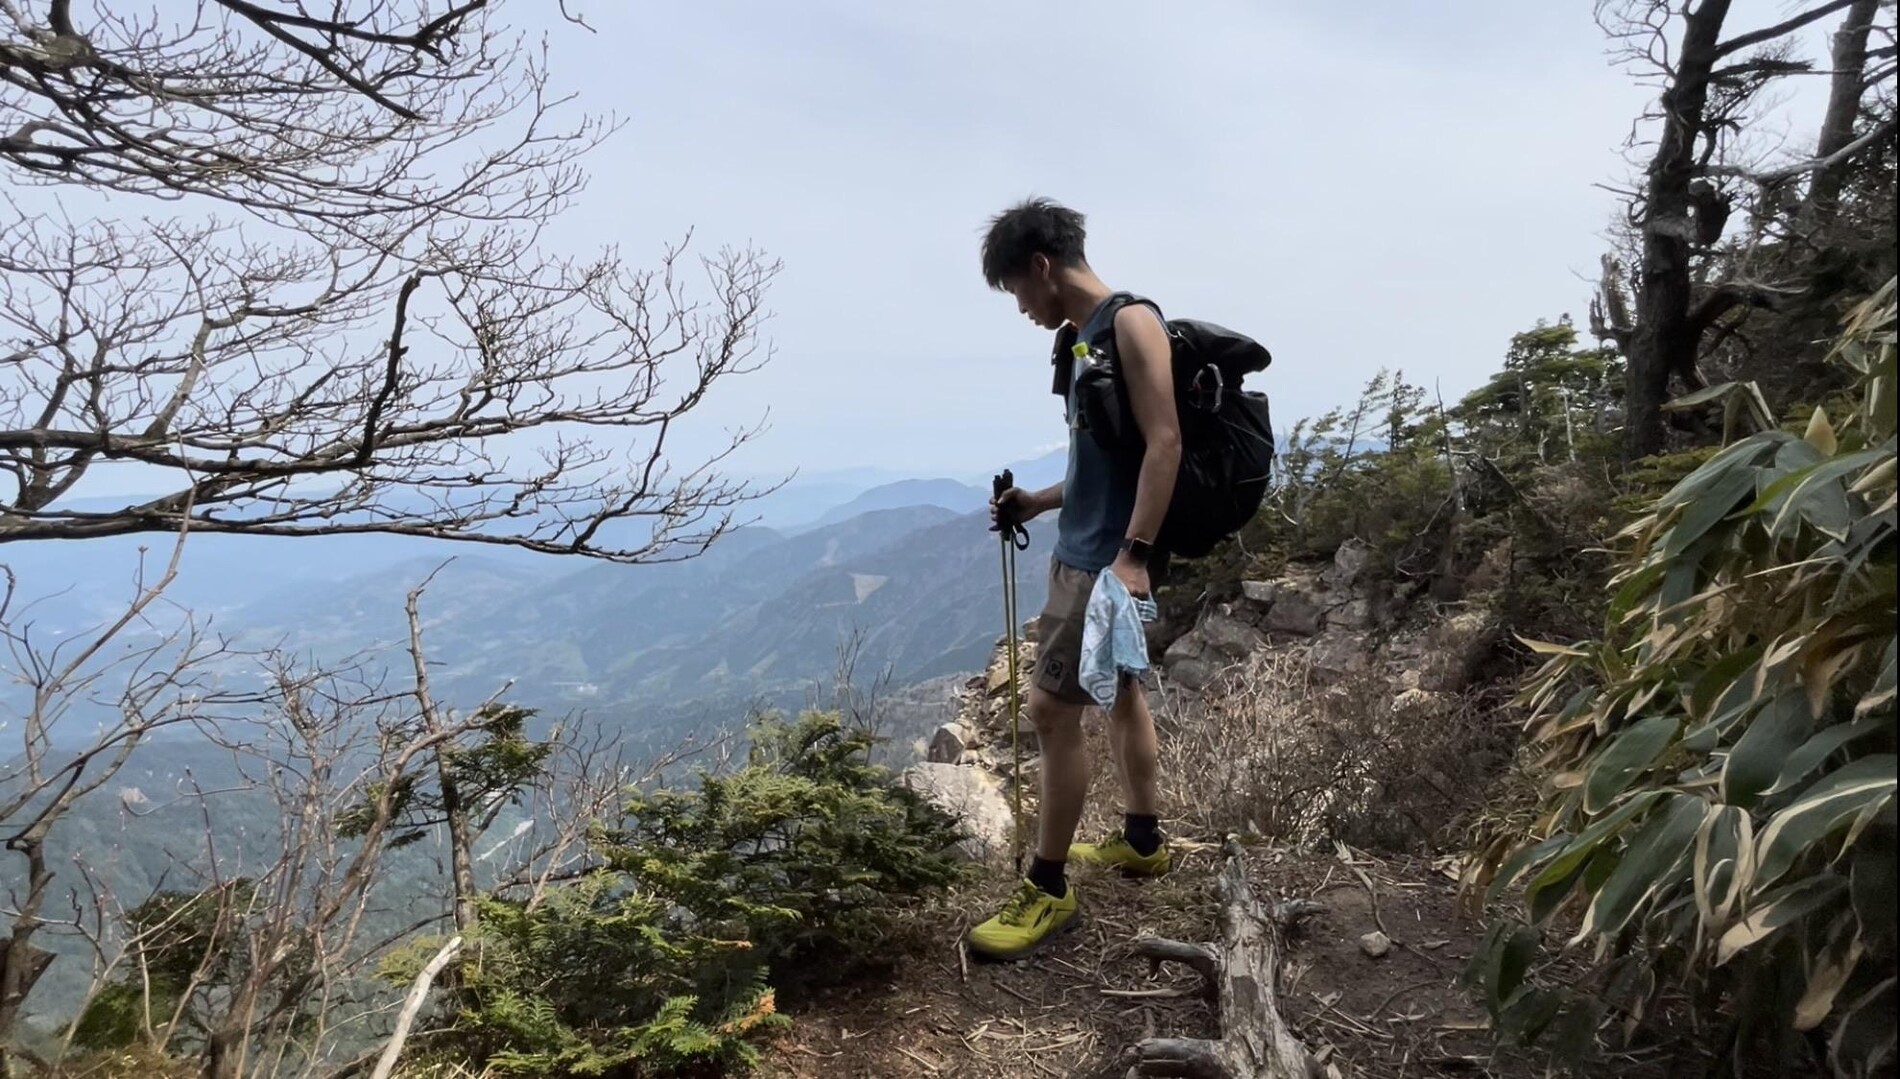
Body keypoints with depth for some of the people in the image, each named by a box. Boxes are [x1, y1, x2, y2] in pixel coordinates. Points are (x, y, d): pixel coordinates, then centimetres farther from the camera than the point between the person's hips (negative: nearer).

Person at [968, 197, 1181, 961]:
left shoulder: (1130, 322, -13)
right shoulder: (1085, 339, 14)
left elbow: (1164, 444, -21)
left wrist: (1133, 554, -26)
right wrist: (1039, 502, 14)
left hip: (1110, 557, -10)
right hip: (1085, 546, 10)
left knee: (1052, 708, -8)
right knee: (1119, 690, 19)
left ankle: (1048, 890, 4)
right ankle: (1142, 840, 36)